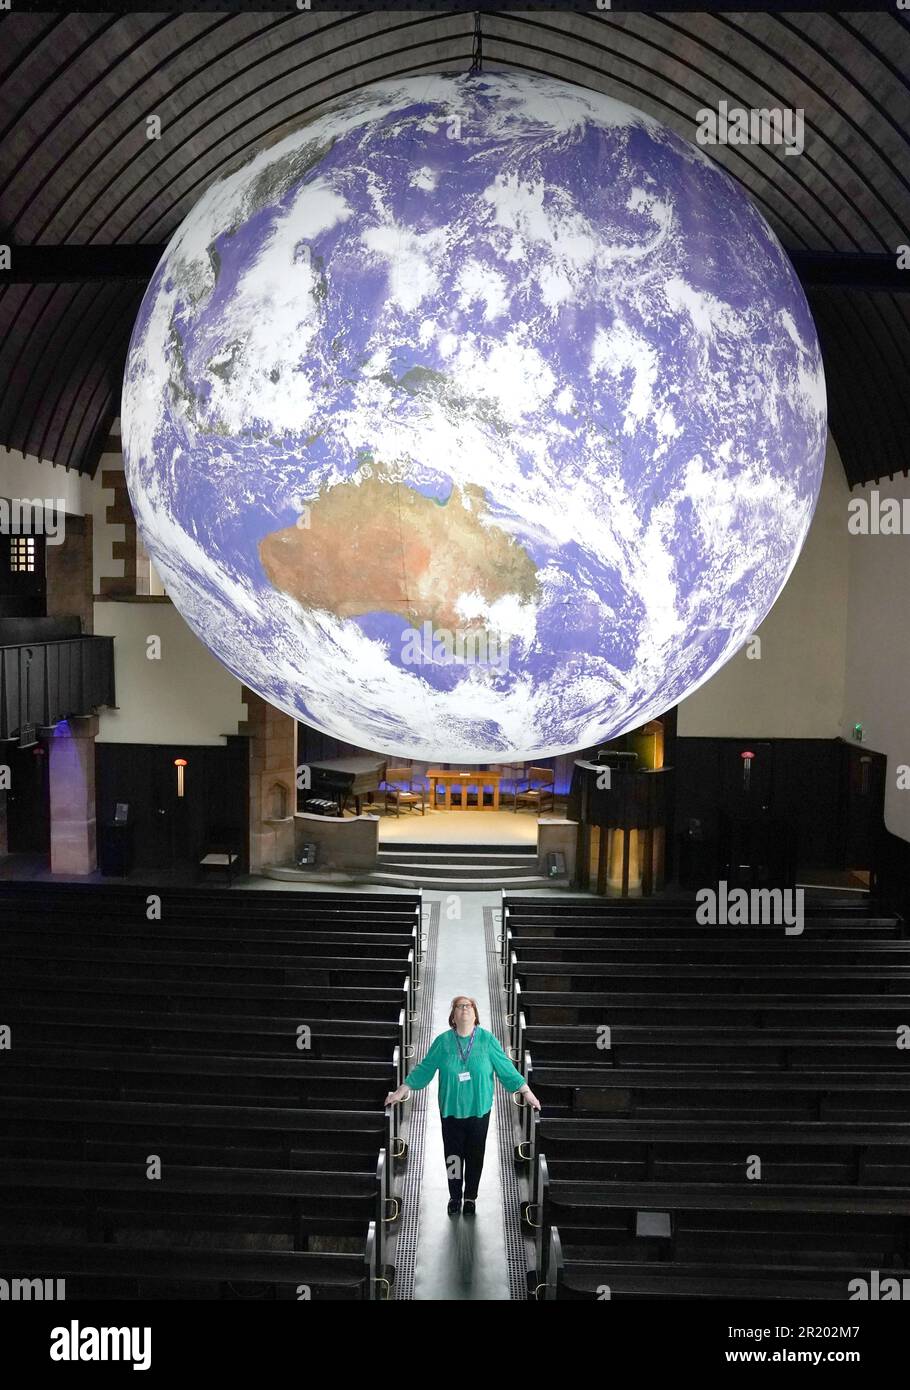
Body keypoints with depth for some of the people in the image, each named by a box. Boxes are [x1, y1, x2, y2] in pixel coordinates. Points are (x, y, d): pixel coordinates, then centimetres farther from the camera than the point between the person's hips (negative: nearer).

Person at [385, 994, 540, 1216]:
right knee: (453, 1155, 8)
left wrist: (527, 1092, 0)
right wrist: (402, 1090, 2)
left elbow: (506, 1068, 0)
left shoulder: (487, 1040, -5)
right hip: (451, 1110, 0)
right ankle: (454, 1197, 26)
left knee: (475, 1155, 8)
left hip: (479, 1109, 0)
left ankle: (470, 1198, 26)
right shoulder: (443, 1041, -4)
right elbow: (424, 1068, 2)